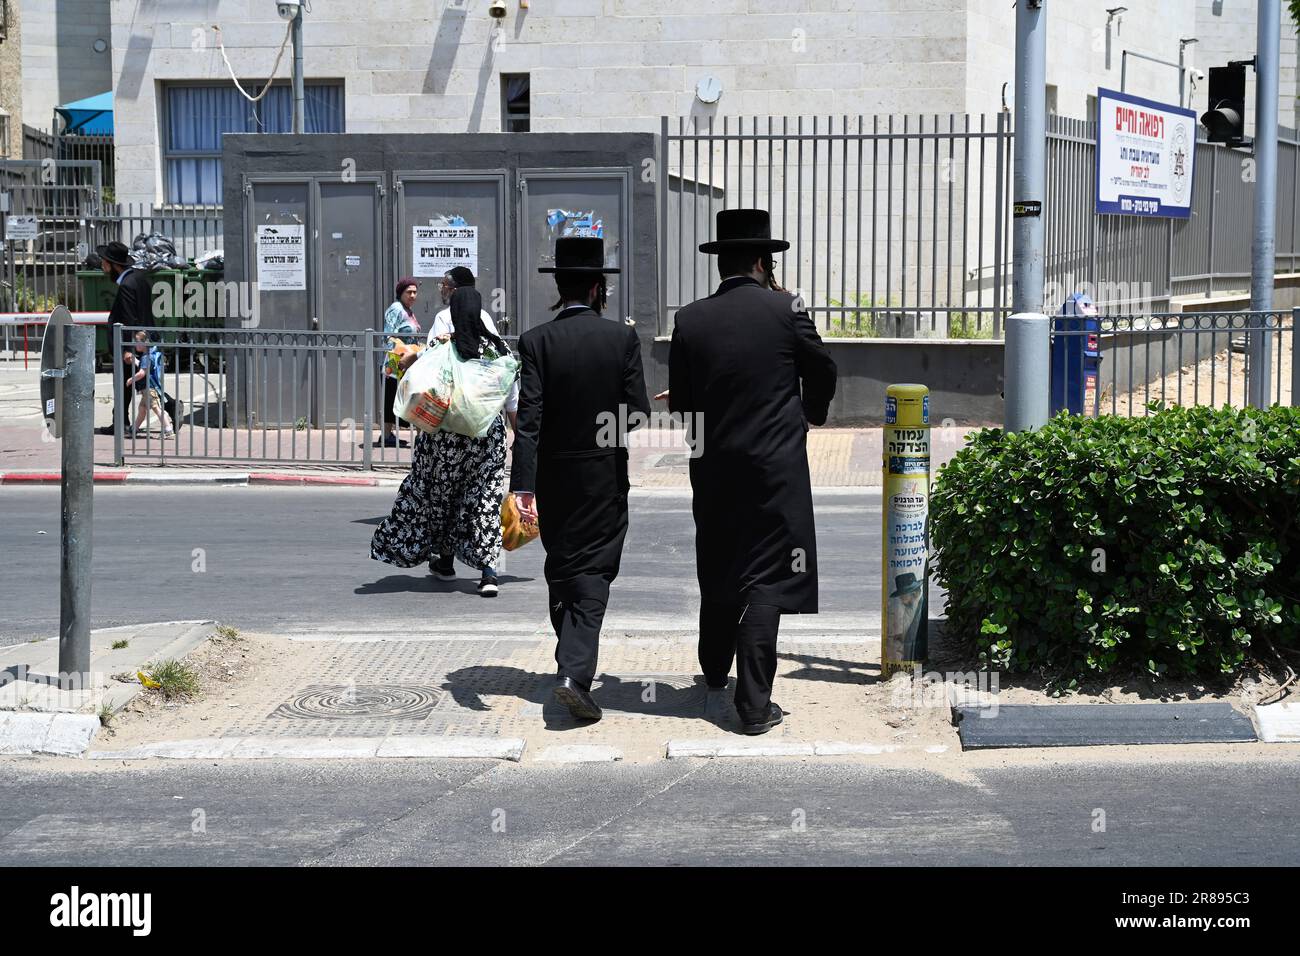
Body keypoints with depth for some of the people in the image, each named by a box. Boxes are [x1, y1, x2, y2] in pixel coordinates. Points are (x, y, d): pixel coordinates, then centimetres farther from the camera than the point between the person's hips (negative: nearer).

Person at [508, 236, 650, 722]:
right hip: (606, 477, -1)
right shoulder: (622, 338, -7)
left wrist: (523, 485, -17)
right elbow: (638, 412, -6)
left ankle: (572, 661, 31)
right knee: (593, 574, -1)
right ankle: (576, 673, -17)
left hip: (554, 478, 1)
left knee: (560, 572, 17)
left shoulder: (536, 341, -7)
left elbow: (528, 418, -14)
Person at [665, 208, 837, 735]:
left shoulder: (689, 320, -1)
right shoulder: (786, 310, -8)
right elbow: (822, 372, 5)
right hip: (776, 469, -3)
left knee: (718, 573, 21)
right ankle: (754, 704, -4)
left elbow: (679, 401, 4)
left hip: (713, 469, 4)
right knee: (766, 581, -1)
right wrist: (811, 414, 26)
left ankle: (714, 673, 40)